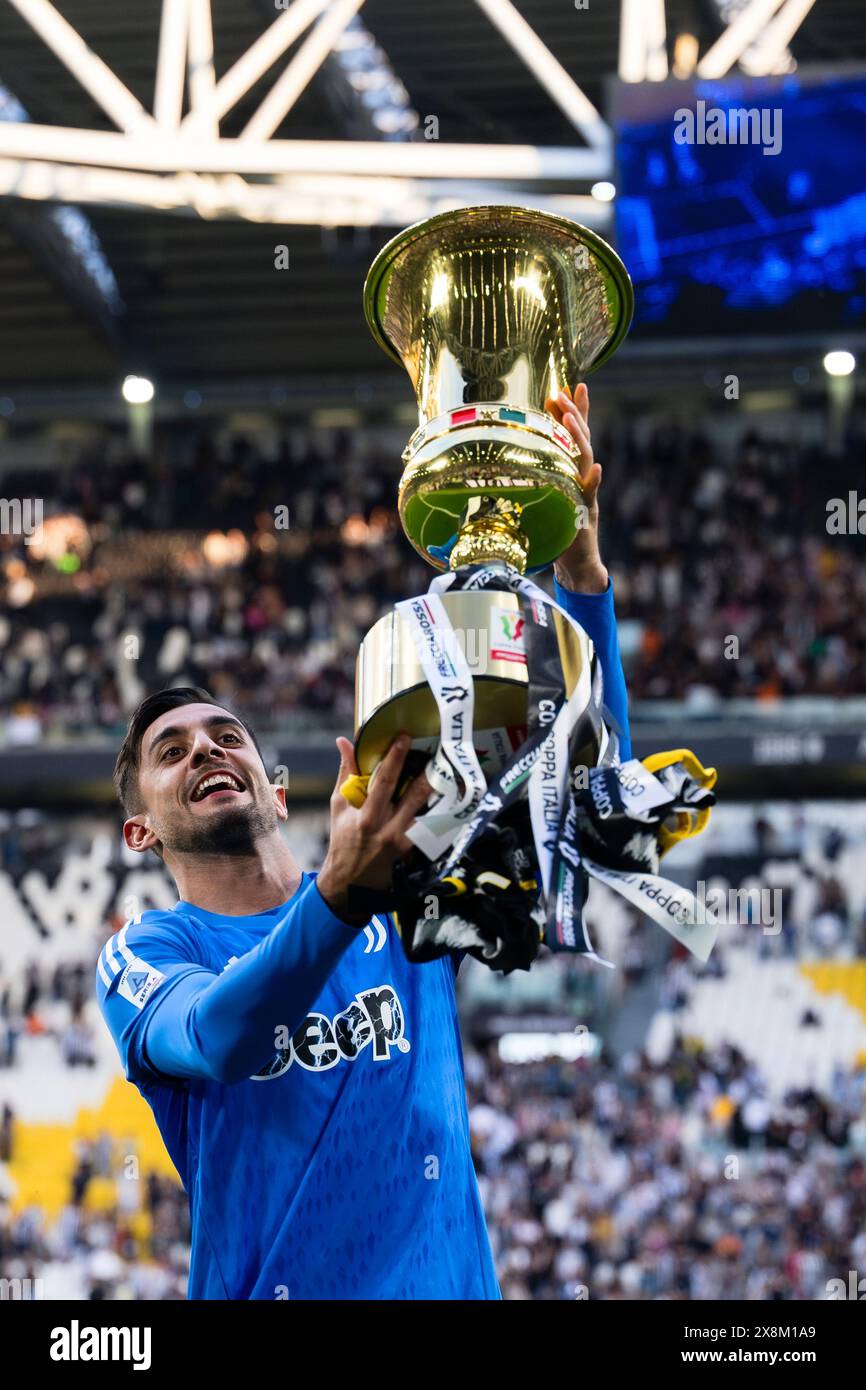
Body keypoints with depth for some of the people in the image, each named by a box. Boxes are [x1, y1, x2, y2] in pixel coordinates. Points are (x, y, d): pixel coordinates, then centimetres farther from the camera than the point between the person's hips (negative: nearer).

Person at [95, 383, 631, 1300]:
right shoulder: (143, 955, 4)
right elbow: (214, 1038, -19)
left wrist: (578, 562, -8)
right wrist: (340, 894, -36)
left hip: (447, 1281, 3)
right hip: (265, 1289, -3)